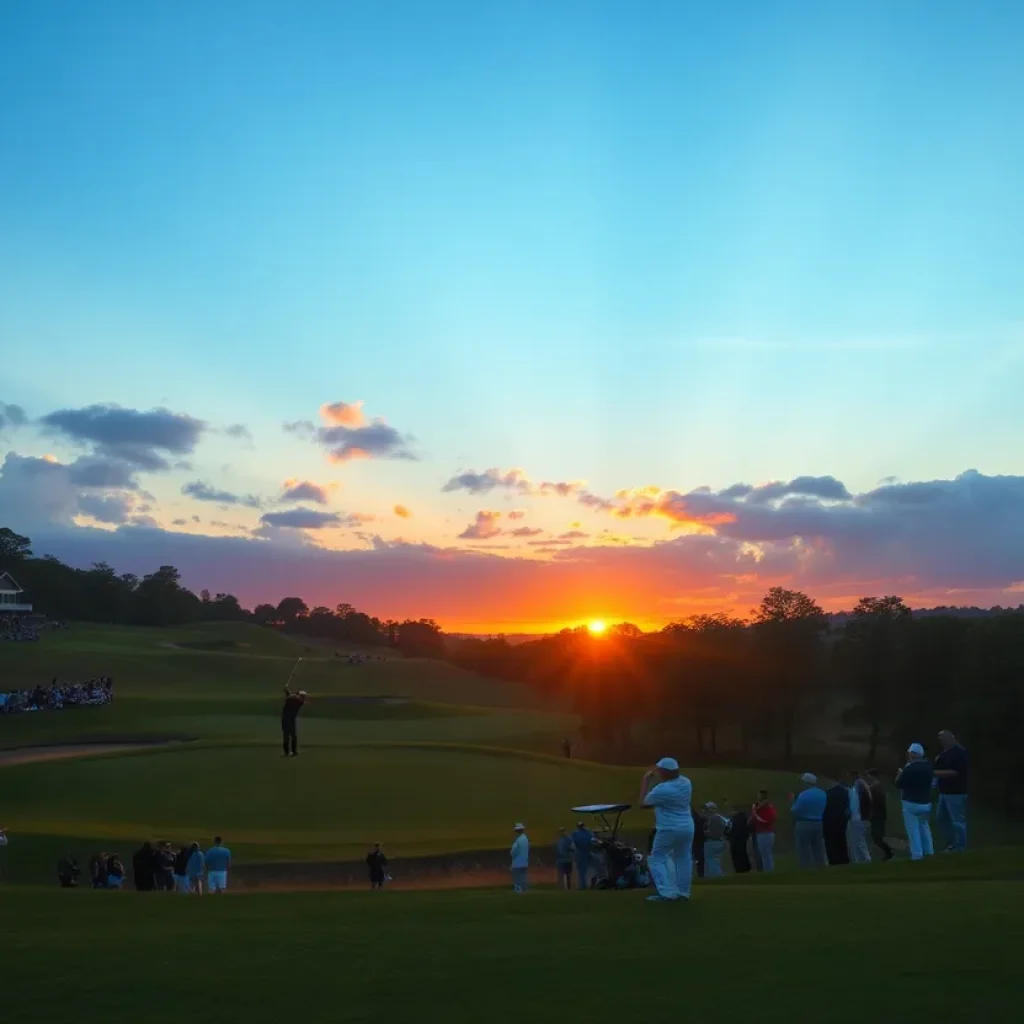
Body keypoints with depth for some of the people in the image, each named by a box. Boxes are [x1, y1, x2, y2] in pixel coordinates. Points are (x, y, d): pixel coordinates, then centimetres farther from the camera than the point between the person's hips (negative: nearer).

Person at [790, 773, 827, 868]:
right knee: (819, 854, 10)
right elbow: (825, 810, 16)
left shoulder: (804, 795, -13)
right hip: (820, 826, 6)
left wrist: (791, 801, 5)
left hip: (804, 826, -6)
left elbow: (794, 811, -10)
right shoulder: (823, 794, 8)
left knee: (804, 855, -1)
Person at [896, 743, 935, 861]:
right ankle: (928, 850, 25)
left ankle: (917, 853, -2)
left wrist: (900, 773, 4)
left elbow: (898, 784, -13)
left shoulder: (909, 768, -20)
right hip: (926, 802, 7)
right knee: (924, 825, 24)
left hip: (911, 803, -7)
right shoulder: (928, 766, 1)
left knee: (913, 829, 1)